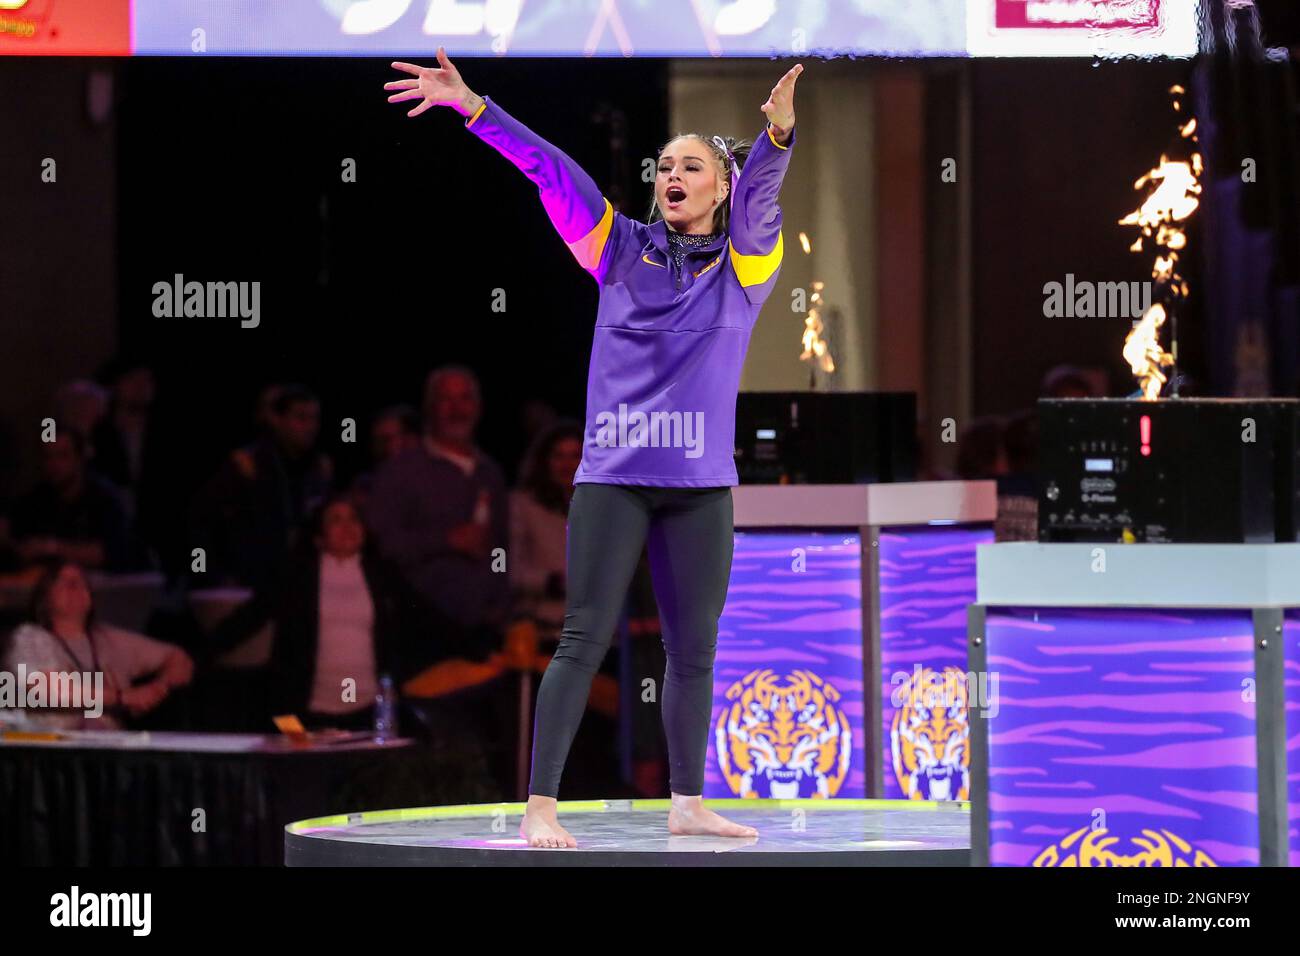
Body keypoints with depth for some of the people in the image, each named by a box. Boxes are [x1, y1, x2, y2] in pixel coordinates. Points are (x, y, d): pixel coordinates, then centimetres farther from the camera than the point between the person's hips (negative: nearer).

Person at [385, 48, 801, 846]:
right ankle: (540, 806, -8)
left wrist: (778, 134, -34)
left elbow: (760, 193, -14)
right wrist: (471, 105, -6)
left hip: (701, 488, 2)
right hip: (613, 479, -1)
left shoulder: (743, 266, 6)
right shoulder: (624, 250, 7)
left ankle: (689, 804, 22)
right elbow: (549, 171, 2)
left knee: (694, 648, 10)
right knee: (586, 639, -6)